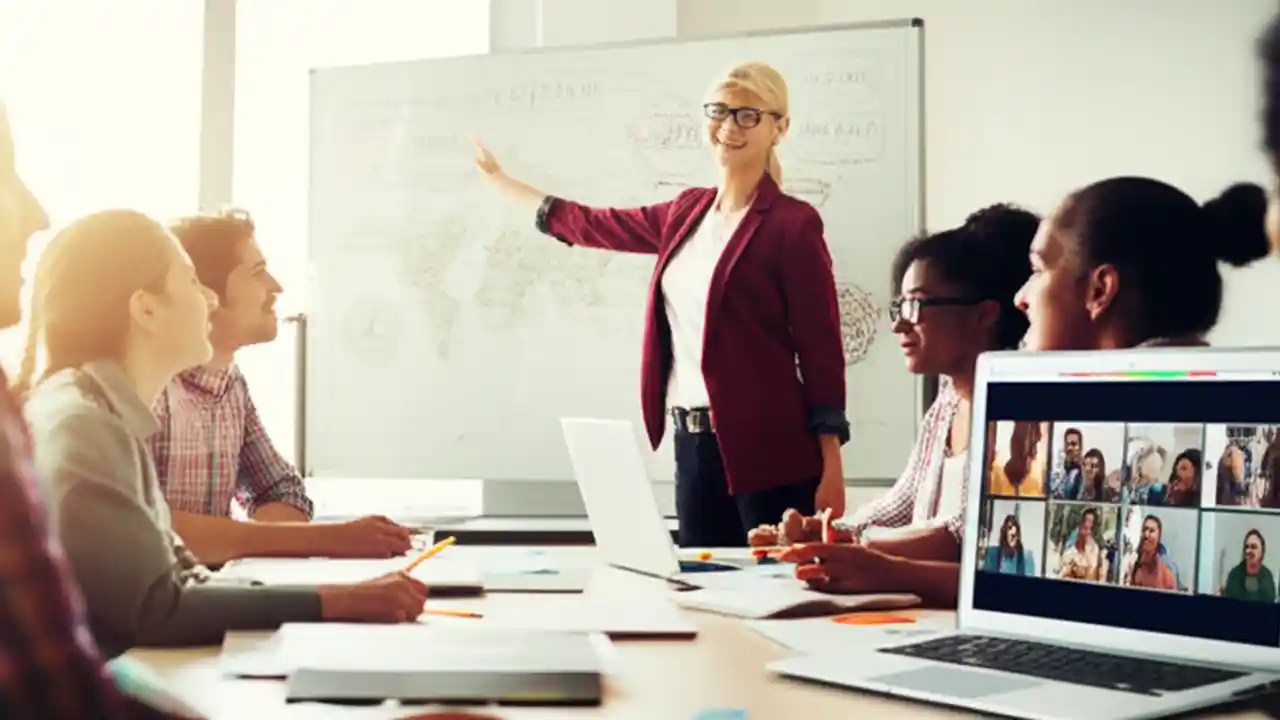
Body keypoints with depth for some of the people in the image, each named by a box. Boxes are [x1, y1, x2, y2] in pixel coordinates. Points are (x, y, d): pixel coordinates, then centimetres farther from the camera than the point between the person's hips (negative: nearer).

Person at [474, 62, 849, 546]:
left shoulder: (792, 223, -7)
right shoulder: (688, 212, 13)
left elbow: (821, 350, -8)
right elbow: (596, 225, 27)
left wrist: (831, 470, -12)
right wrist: (500, 180, 37)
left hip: (767, 444, -6)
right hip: (693, 442, 7)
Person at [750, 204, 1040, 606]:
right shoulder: (946, 405, 12)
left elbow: (963, 539, -20)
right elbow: (901, 508, 21)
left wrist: (850, 541, -13)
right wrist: (823, 535, 5)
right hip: (934, 612, 7)